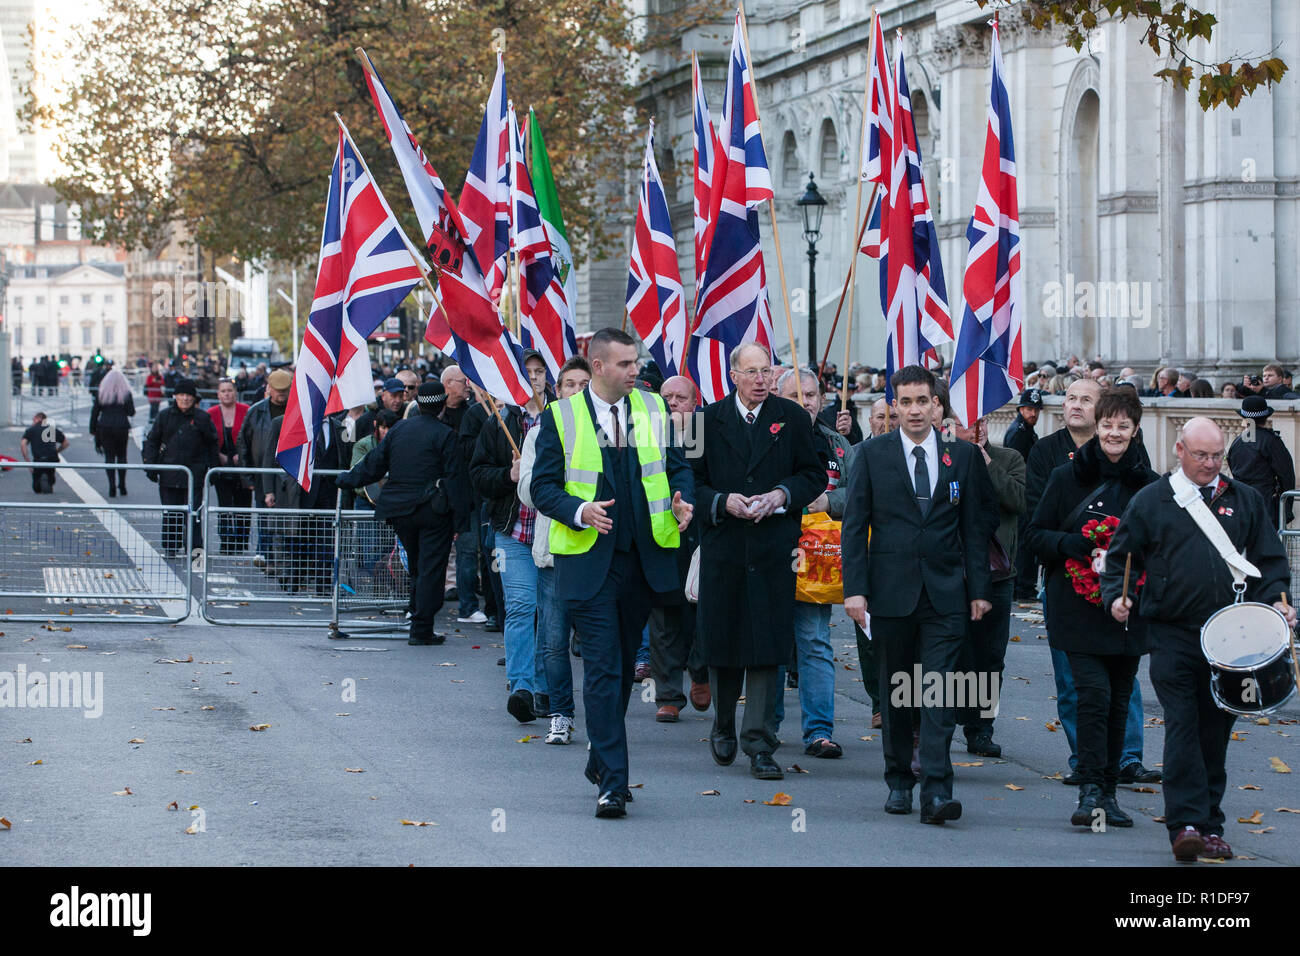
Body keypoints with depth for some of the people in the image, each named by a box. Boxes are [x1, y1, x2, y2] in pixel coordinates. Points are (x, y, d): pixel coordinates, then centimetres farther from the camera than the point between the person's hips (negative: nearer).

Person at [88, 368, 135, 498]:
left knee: (109, 457, 2)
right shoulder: (126, 393, -1)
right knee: (121, 456, 12)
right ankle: (122, 484, 8)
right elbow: (131, 412, -2)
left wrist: (93, 430, 8)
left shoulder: (100, 393, 2)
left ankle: (112, 486, -8)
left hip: (105, 427, 0)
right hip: (122, 427, 0)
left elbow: (94, 412, 2)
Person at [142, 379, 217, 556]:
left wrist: (210, 467, 6)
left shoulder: (202, 419, 1)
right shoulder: (164, 416, 5)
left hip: (194, 474, -2)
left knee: (193, 513, -5)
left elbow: (212, 444, 10)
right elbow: (152, 441, 11)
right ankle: (170, 546, 17)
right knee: (170, 513, 7)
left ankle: (193, 546, 0)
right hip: (168, 473, 2)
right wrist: (151, 466, 3)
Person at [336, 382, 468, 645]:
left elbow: (374, 464, 10)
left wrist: (346, 480, 26)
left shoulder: (399, 429, 6)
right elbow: (455, 475, -14)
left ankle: (420, 626, 23)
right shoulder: (444, 435, -9)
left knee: (417, 568, 18)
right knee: (431, 570, -2)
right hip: (433, 513, -5)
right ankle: (421, 628, -5)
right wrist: (461, 511, -11)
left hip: (401, 512, 5)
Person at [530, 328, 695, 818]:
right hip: (589, 559, -4)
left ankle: (601, 759, 32)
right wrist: (579, 511, -21)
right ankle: (613, 782, -10)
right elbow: (543, 486, -3)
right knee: (602, 669, -9)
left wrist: (682, 500, -8)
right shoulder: (560, 417, -2)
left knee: (624, 664, 14)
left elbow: (678, 466, 13)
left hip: (645, 557, 4)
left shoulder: (652, 409, 8)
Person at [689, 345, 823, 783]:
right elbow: (692, 482, 5)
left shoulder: (792, 418, 4)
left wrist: (782, 495, -9)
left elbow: (814, 475, 8)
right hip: (723, 547, 1)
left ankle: (759, 743, -3)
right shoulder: (709, 420, 3)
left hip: (774, 549, -1)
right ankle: (724, 725, 30)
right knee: (720, 642, 8)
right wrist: (724, 501, -12)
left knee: (767, 647, -5)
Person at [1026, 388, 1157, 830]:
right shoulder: (1067, 477, 1)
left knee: (1119, 699, 6)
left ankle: (1106, 793, 15)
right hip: (1078, 607, -3)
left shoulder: (1149, 484, 6)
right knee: (1094, 691, -15)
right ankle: (1090, 790, -12)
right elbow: (1036, 533, 3)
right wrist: (1075, 544, -15)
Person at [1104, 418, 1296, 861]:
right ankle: (1186, 824, -16)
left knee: (1216, 731, 7)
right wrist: (1115, 595, -9)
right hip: (1172, 636, -2)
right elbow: (1120, 558, 9)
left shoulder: (1245, 501, 12)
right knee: (1182, 728, -12)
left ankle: (1210, 826, 14)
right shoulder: (1150, 501, 7)